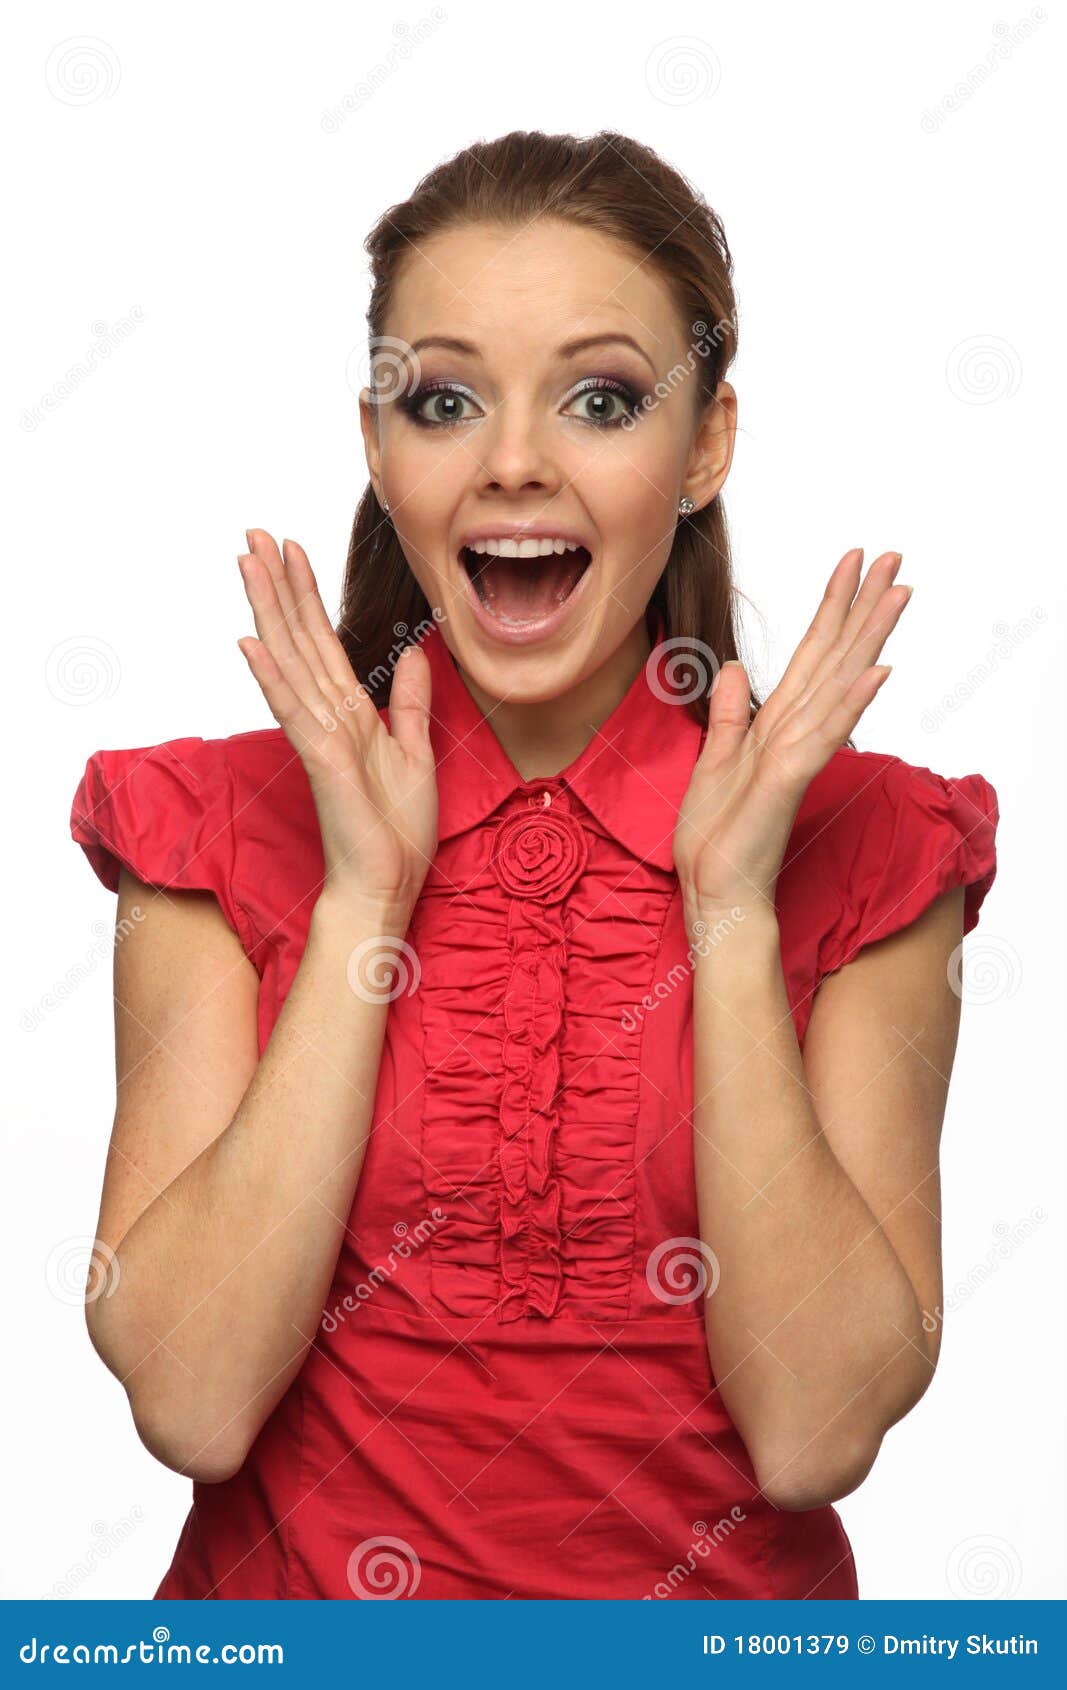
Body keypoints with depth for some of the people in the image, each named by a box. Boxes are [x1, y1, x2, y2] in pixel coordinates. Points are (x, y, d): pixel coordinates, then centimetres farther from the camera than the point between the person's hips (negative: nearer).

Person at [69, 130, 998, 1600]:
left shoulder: (863, 848, -2)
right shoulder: (215, 829, -1)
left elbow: (815, 1433, -10)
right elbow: (190, 1402, -11)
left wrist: (730, 909, -13)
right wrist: (364, 896, -12)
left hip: (720, 1613, 0)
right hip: (300, 1607, 1)